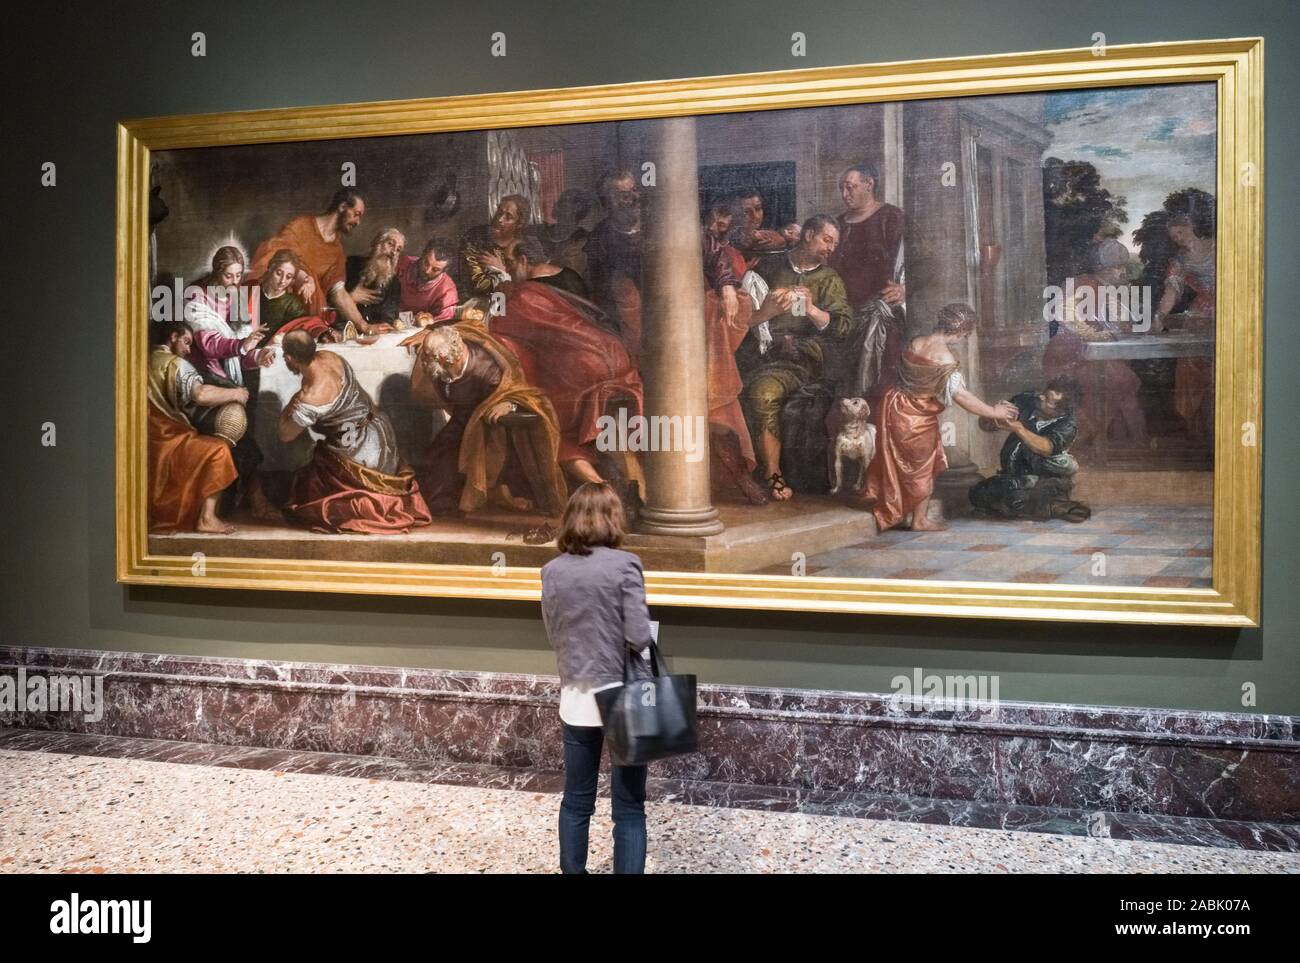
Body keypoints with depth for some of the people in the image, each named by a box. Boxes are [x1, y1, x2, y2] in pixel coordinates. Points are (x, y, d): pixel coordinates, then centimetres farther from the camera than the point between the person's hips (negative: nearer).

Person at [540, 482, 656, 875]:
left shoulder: (551, 571, 0)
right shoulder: (624, 564, -13)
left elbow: (554, 634, 8)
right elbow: (640, 637, -16)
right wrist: (650, 633, 5)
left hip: (576, 698, 4)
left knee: (576, 802, 16)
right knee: (629, 809, 6)